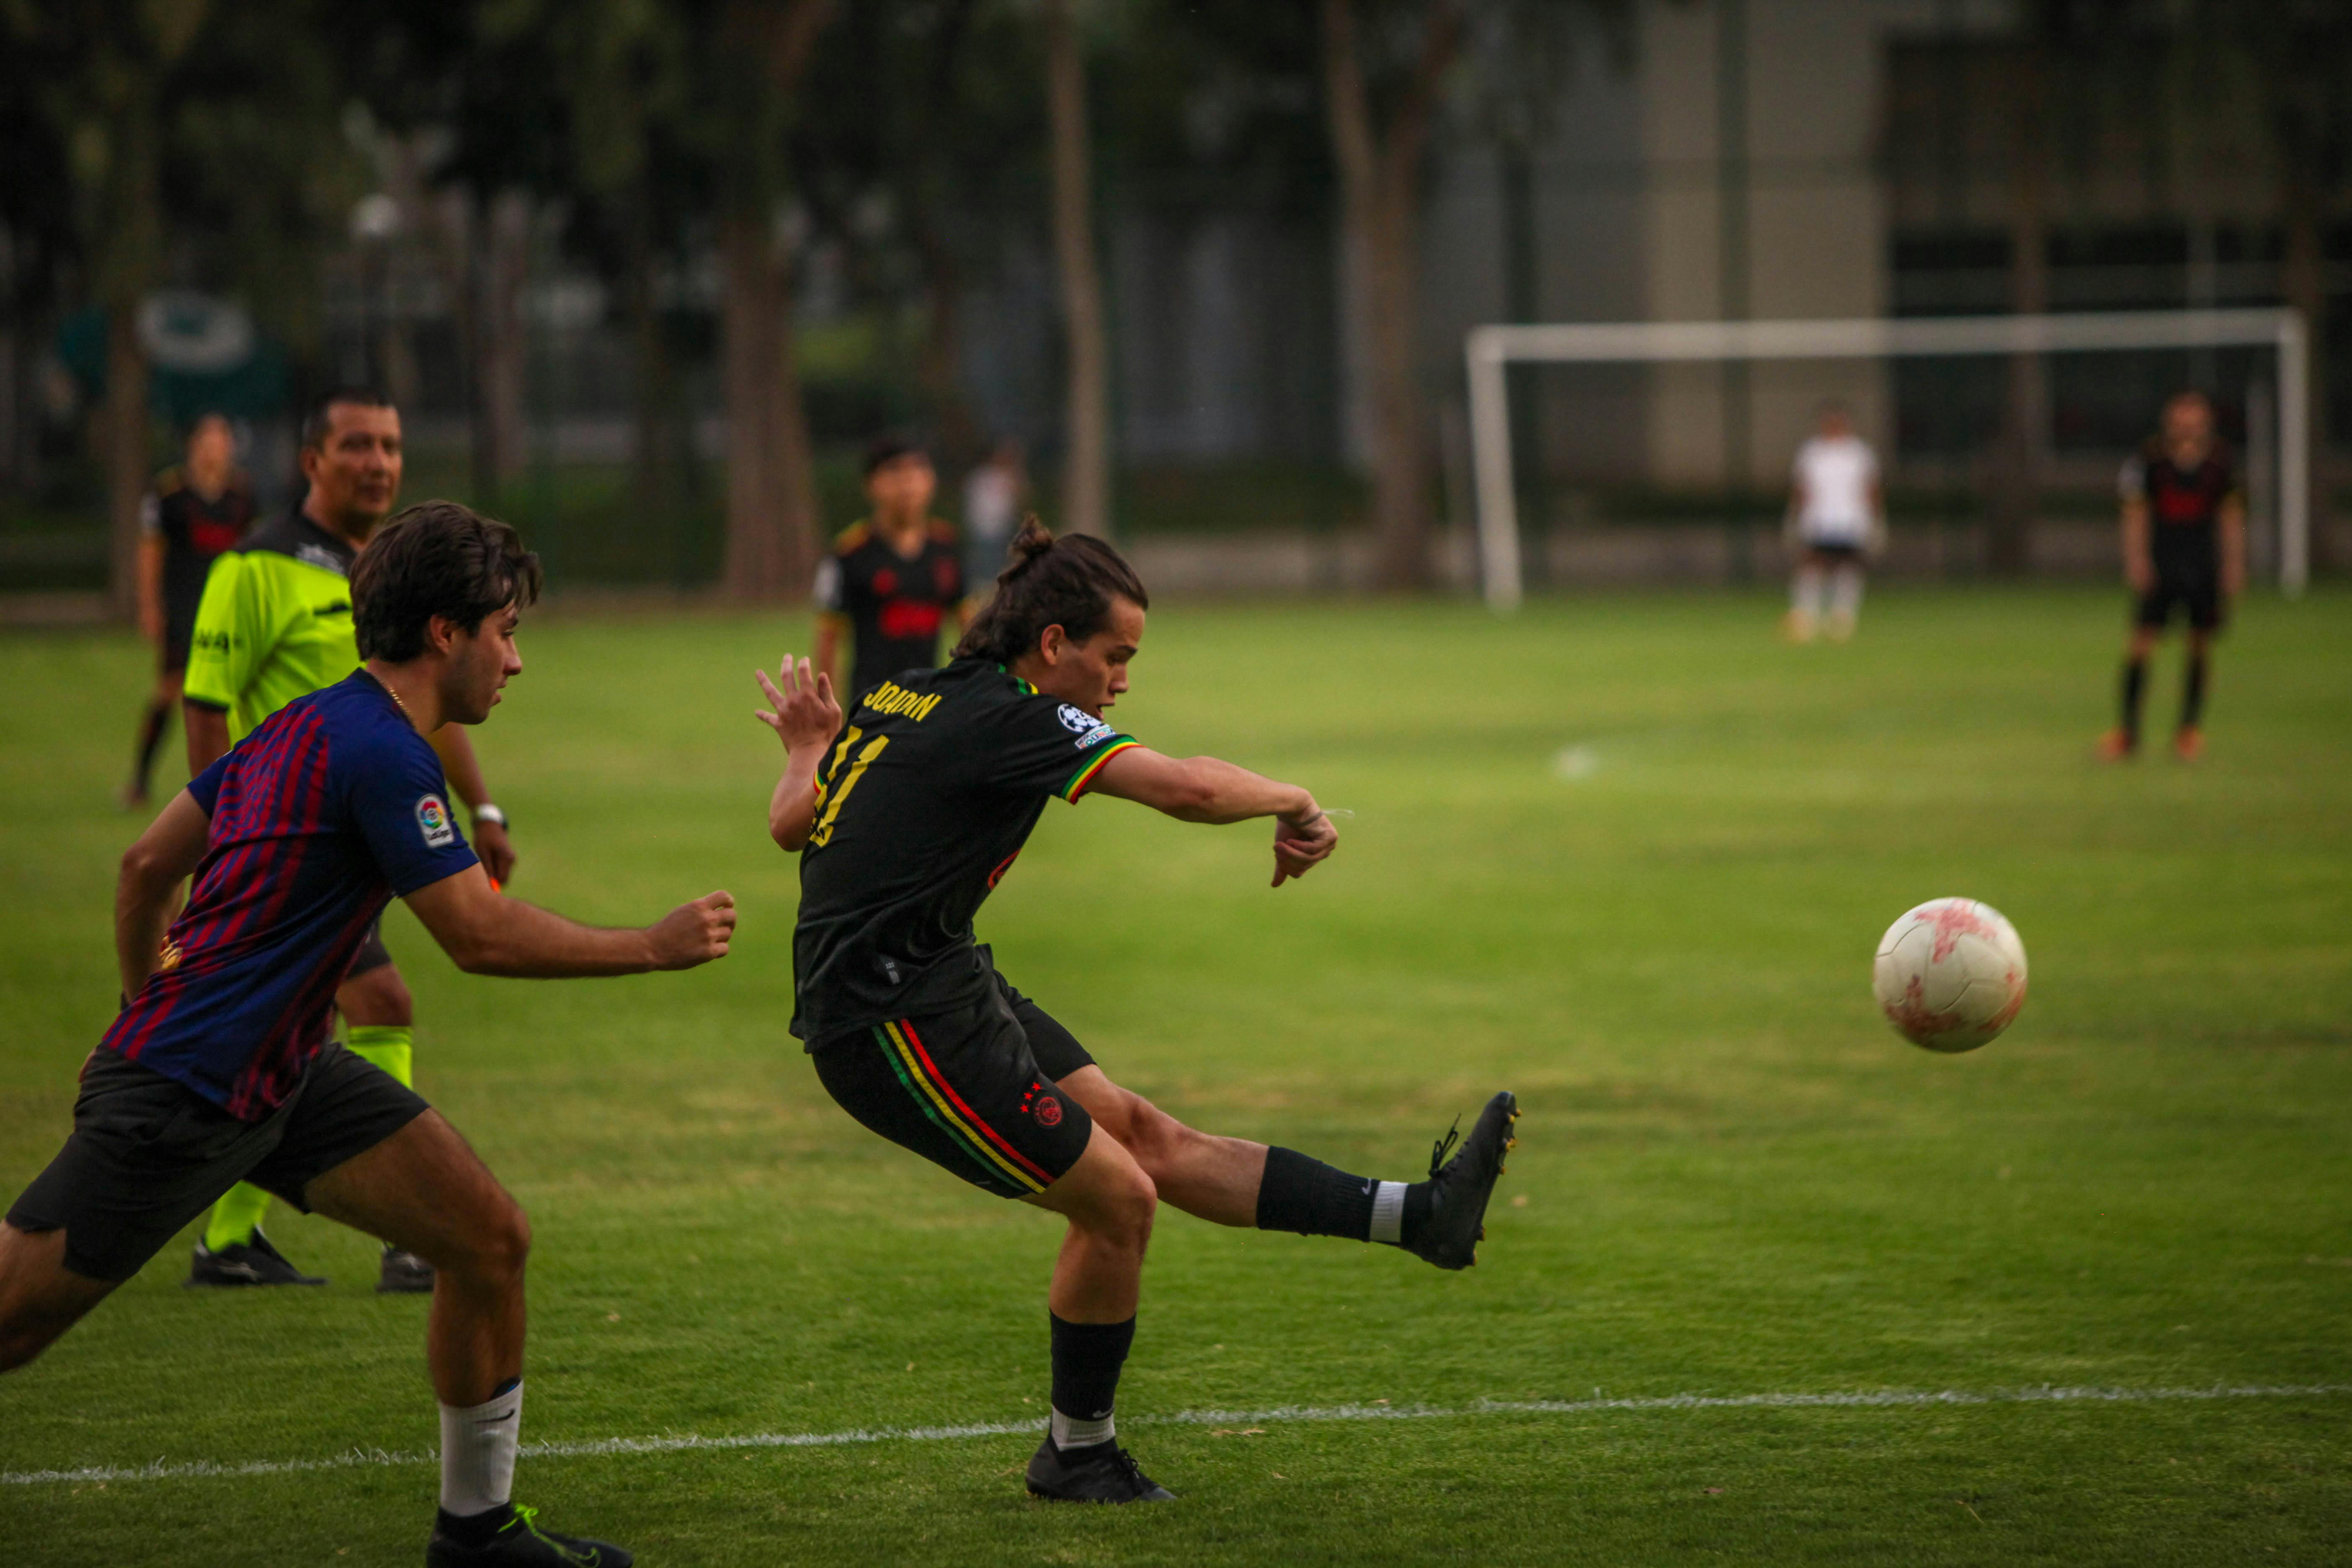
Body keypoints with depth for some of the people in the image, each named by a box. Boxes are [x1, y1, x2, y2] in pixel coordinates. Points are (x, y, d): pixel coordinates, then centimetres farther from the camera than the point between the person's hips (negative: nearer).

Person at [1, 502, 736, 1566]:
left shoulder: (308, 725, 10)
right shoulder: (382, 756, -19)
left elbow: (147, 862, 16)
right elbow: (480, 936, -19)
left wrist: (148, 1017, 27)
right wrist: (656, 947, -10)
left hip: (283, 1072, 10)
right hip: (182, 1099, -10)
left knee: (490, 1238, 4)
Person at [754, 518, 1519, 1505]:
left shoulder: (907, 696, 9)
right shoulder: (1009, 719, -17)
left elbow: (790, 824, 18)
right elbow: (1188, 789, -26)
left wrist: (809, 744, 37)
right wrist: (1292, 804, -8)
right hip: (899, 1024, -10)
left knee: (1150, 1139, 7)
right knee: (1116, 1200, -2)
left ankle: (1419, 1215, 5)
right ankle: (1075, 1453, 15)